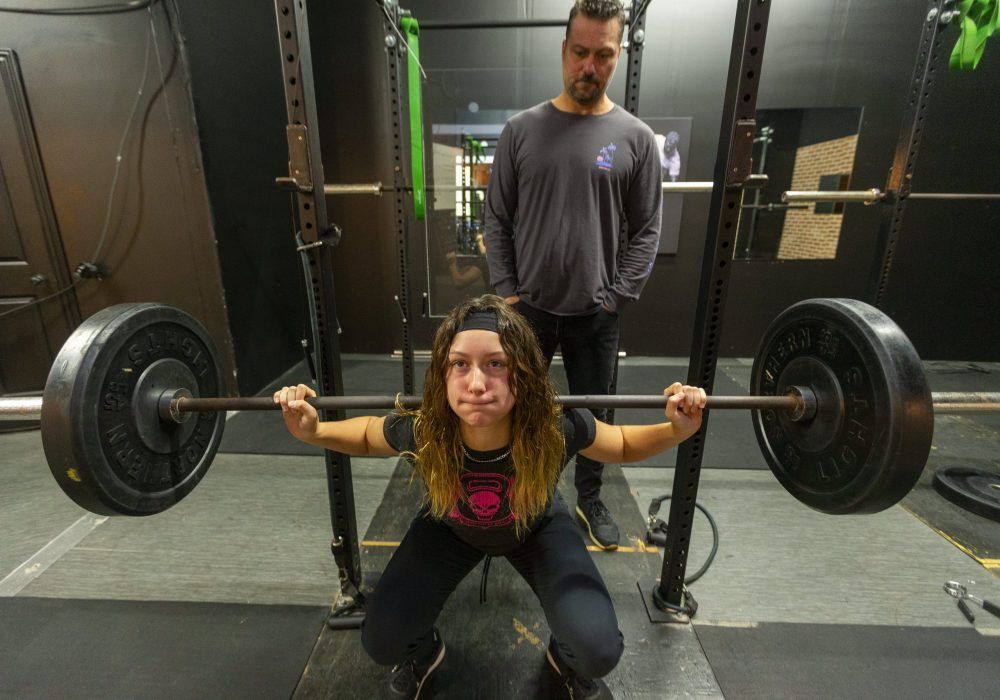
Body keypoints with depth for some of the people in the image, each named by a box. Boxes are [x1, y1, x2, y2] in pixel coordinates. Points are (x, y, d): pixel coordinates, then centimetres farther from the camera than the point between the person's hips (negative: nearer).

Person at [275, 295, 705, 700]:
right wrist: (312, 432, -29)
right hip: (451, 529, 1)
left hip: (537, 528, 0)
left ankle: (566, 659, 24)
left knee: (599, 651, -15)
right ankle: (422, 654, 27)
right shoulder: (420, 433, -36)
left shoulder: (556, 430, -39)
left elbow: (622, 445, -16)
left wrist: (676, 431, -33)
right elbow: (366, 436, -11)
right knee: (380, 641, -11)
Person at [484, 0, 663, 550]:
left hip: (595, 312, 0)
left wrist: (615, 299, -9)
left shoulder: (635, 138, -1)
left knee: (592, 412, 14)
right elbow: (497, 219, 1)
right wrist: (505, 290, -6)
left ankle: (589, 500, 38)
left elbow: (646, 230, -1)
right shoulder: (521, 129, 0)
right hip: (527, 307, 1)